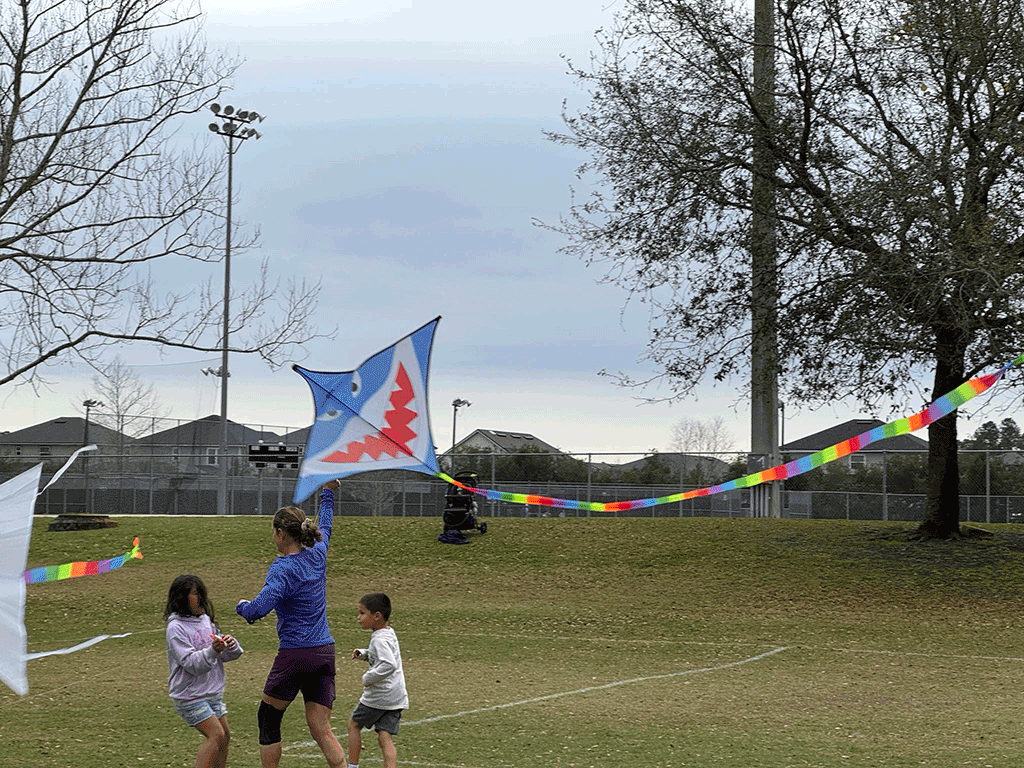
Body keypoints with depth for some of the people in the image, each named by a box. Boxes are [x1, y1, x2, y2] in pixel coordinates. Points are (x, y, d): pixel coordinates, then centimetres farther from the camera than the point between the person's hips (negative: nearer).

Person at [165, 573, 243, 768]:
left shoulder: (205, 620, 9)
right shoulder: (176, 628, -15)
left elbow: (226, 655, 11)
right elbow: (191, 663, -22)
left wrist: (230, 646, -12)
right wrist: (212, 651, -37)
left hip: (212, 693, 8)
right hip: (190, 695, -8)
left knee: (224, 736, 12)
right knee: (216, 735, -17)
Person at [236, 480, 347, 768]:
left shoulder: (283, 569, -14)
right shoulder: (317, 555, 6)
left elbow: (259, 608, -27)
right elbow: (324, 526, 29)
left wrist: (242, 605, -4)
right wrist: (328, 493, 45)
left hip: (295, 655, -6)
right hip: (325, 652, 6)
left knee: (268, 721, 13)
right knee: (321, 730, 3)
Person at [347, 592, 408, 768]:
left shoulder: (379, 640, -18)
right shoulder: (389, 632, 12)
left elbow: (389, 664, -32)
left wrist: (368, 678, -21)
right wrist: (364, 653, 15)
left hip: (379, 697, -8)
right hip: (397, 698, 8)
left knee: (354, 724, 13)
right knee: (385, 738, 2)